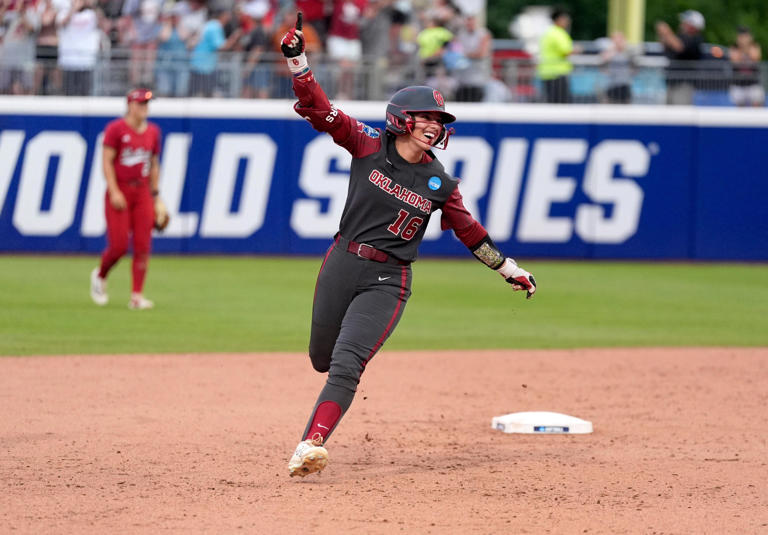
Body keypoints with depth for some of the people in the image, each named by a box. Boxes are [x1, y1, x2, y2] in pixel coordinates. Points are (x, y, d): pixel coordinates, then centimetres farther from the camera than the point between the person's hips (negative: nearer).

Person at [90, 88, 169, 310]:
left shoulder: (153, 131, 11)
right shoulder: (116, 129, -5)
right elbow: (107, 162, -8)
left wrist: (156, 196, 15)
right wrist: (114, 192, -16)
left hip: (143, 192, 5)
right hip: (119, 191, -5)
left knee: (143, 245, -5)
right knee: (119, 245, -8)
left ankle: (137, 296, -4)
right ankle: (100, 276, 22)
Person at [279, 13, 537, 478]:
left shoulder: (439, 183, -1)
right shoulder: (369, 146, -3)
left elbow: (468, 230, 12)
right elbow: (319, 109, -8)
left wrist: (511, 270, 15)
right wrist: (297, 58, -20)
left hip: (387, 280, -1)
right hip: (341, 265, 1)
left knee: (346, 364, -19)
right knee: (322, 360, 14)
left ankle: (311, 446, -25)